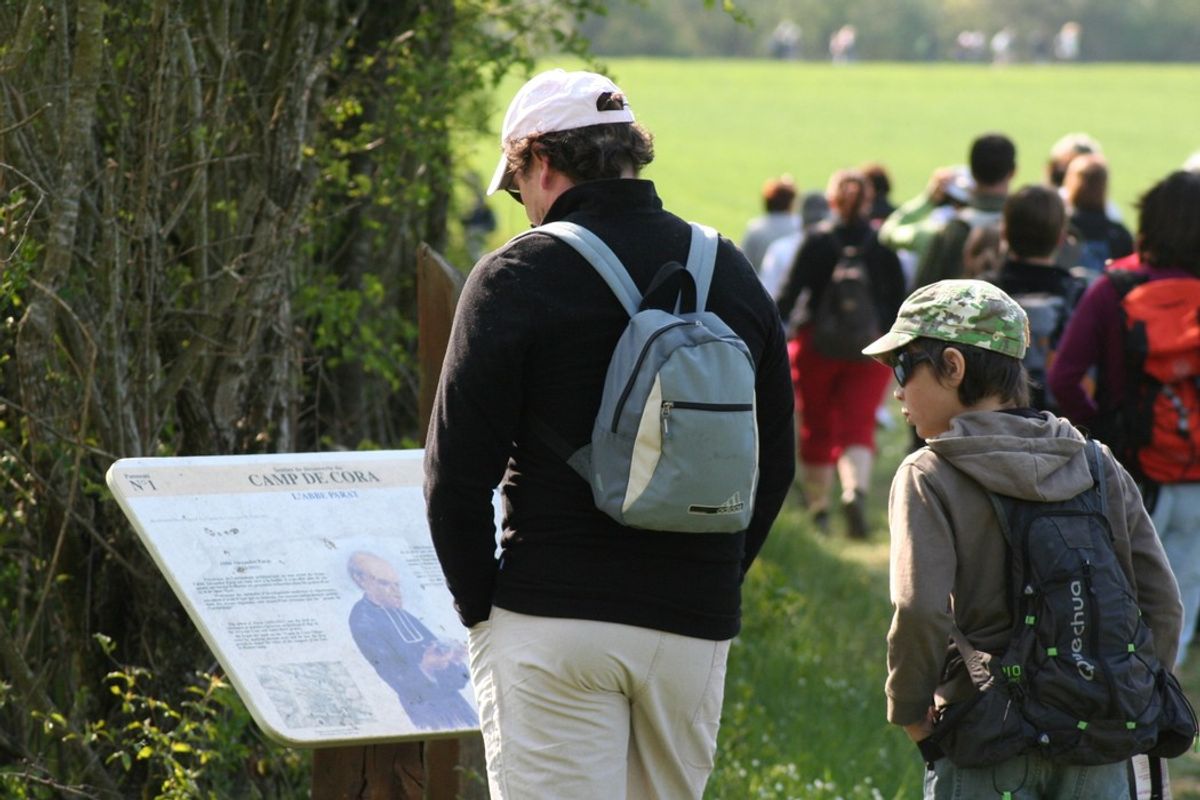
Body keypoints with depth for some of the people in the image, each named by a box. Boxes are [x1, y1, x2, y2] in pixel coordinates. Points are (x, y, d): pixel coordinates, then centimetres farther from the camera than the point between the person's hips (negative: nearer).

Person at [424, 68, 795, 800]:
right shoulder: (732, 273, 11)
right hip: (695, 626, 5)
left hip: (552, 624, -5)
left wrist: (477, 604, 1)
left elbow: (458, 469, -9)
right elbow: (775, 463, 15)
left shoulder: (518, 278, -6)